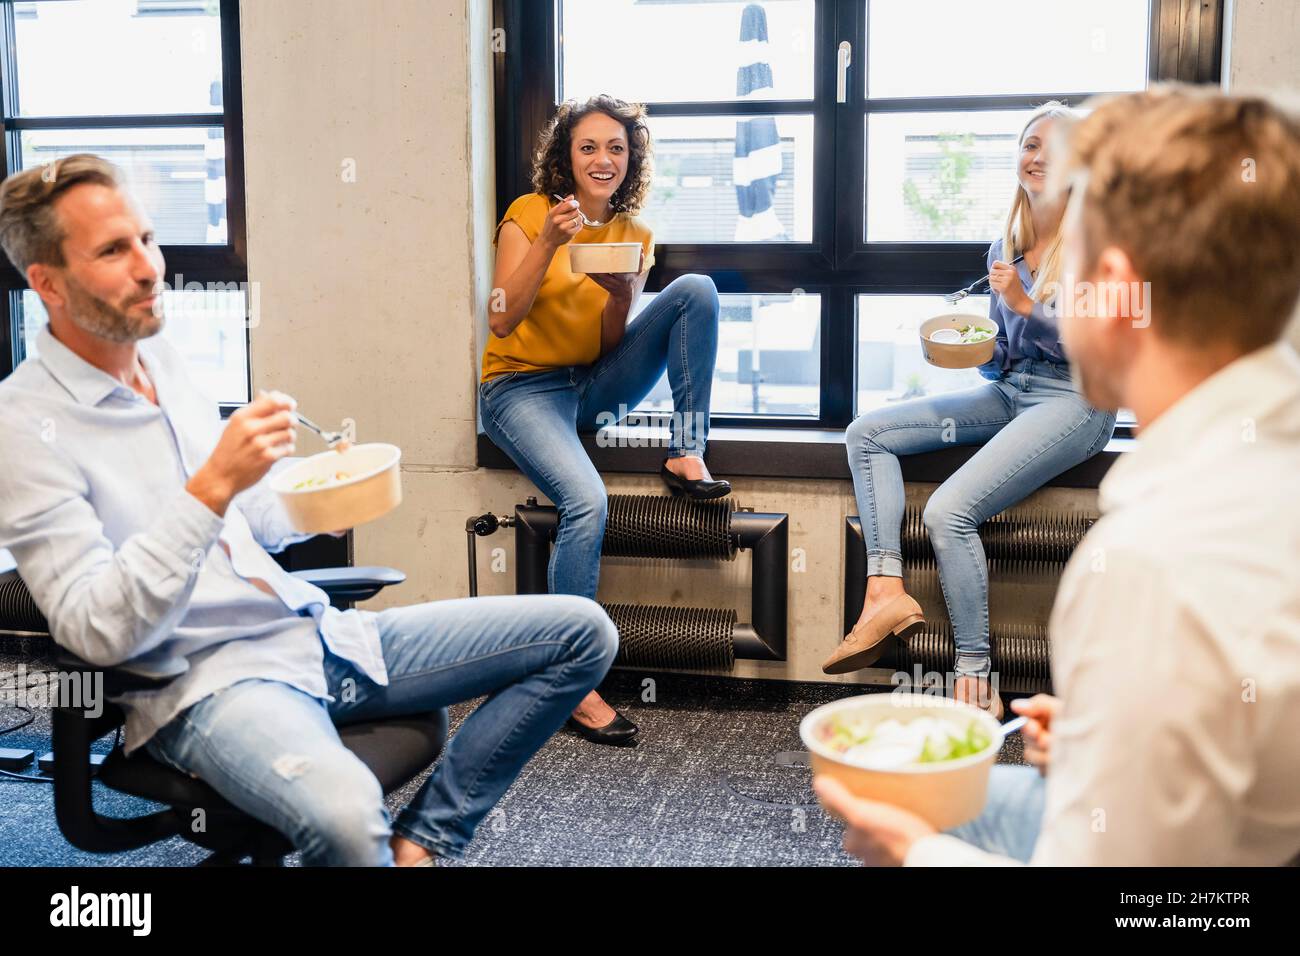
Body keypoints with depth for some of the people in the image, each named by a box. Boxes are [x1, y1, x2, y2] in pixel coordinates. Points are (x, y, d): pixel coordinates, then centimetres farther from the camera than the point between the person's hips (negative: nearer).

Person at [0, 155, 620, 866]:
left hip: (314, 632, 8)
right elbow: (97, 634, -18)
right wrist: (212, 487, -26)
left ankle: (422, 838, 0)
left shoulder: (162, 361, 13)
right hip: (207, 678, -8)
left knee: (581, 631, 1)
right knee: (344, 814, -41)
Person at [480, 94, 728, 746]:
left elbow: (610, 343, 1)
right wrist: (549, 244, -23)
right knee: (587, 501, -32)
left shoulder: (634, 236, 7)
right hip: (522, 387, -5)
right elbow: (502, 321, -14)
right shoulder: (529, 214, -5)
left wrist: (622, 294, -19)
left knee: (696, 290, -13)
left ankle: (686, 453, -13)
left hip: (593, 386, 5)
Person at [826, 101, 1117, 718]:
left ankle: (975, 677, -14)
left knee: (949, 510, -25)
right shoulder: (1005, 248, 12)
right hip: (1008, 391, 8)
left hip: (1076, 401, -8)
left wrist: (1025, 305, -23)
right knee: (867, 433, -4)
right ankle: (886, 591, -17)